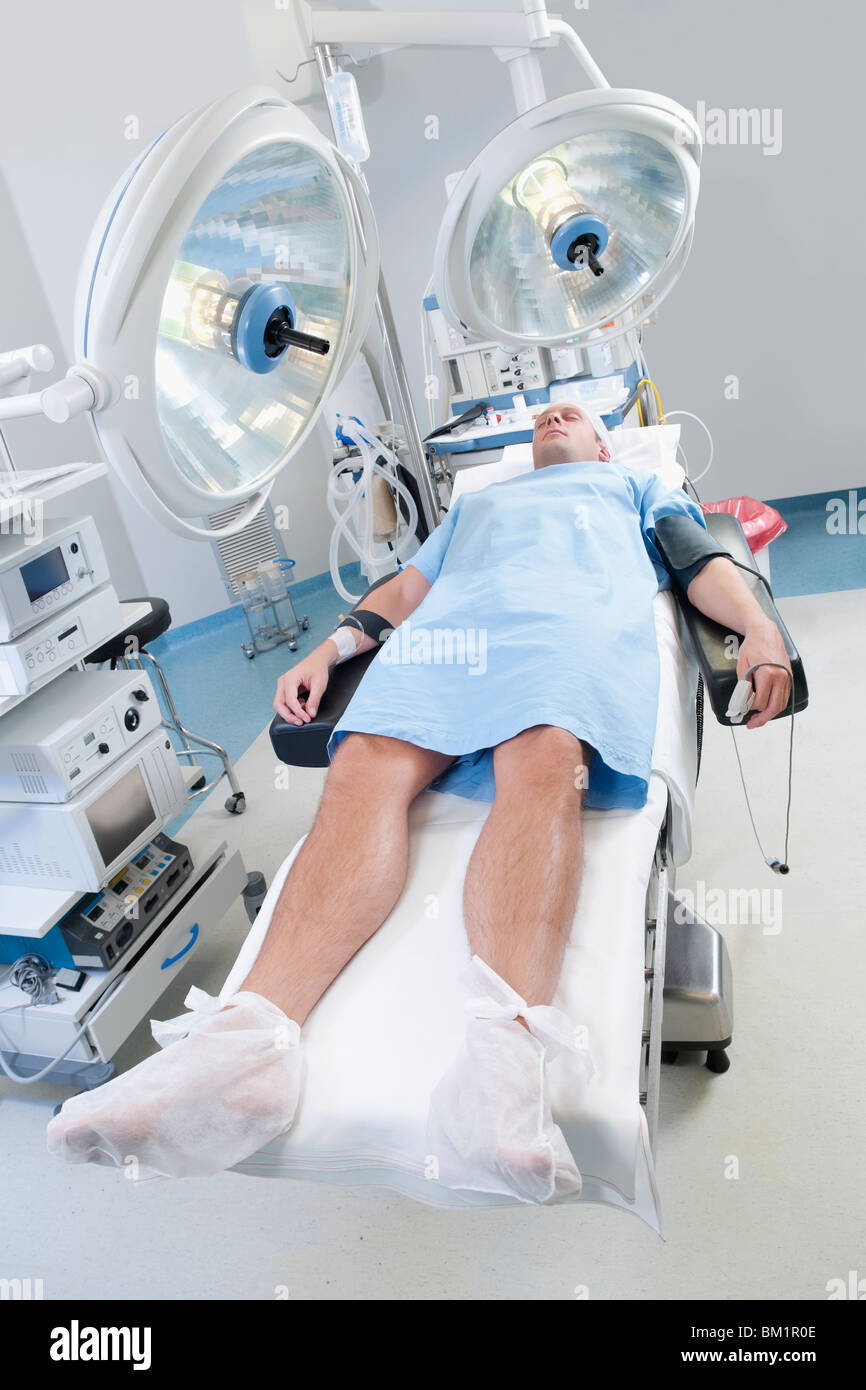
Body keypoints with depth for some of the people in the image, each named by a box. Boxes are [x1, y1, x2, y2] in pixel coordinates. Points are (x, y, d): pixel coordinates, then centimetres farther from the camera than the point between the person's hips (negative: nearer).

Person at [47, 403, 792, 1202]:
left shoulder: (636, 486, 39)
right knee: (365, 768, -29)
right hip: (448, 624, 3)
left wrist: (761, 632, -1)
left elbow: (705, 563, 21)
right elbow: (409, 586, 32)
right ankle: (251, 1038, -47)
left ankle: (507, 1048, -59)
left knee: (543, 762, -37)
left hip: (575, 616, -2)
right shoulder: (475, 502, 45)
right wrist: (329, 651, 13)